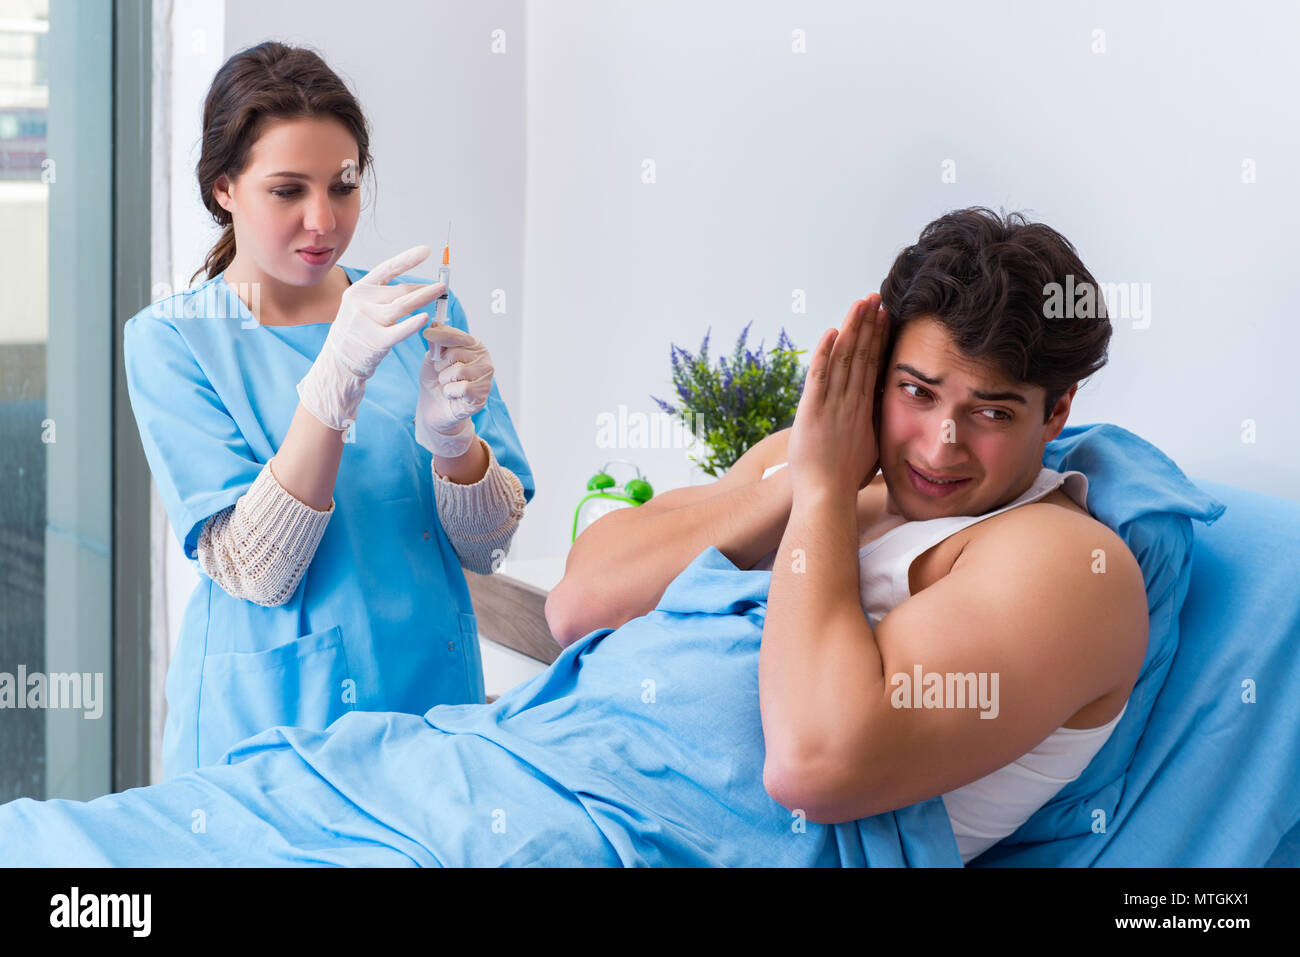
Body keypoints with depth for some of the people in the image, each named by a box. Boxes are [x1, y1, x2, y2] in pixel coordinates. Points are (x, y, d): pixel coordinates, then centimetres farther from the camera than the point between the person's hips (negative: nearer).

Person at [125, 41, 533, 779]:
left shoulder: (421, 314, 2)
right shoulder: (170, 340, -7)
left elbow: (486, 549, -1)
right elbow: (254, 574, -17)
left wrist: (450, 435, -21)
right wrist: (334, 382, -28)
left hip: (430, 697, 3)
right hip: (264, 717, -3)